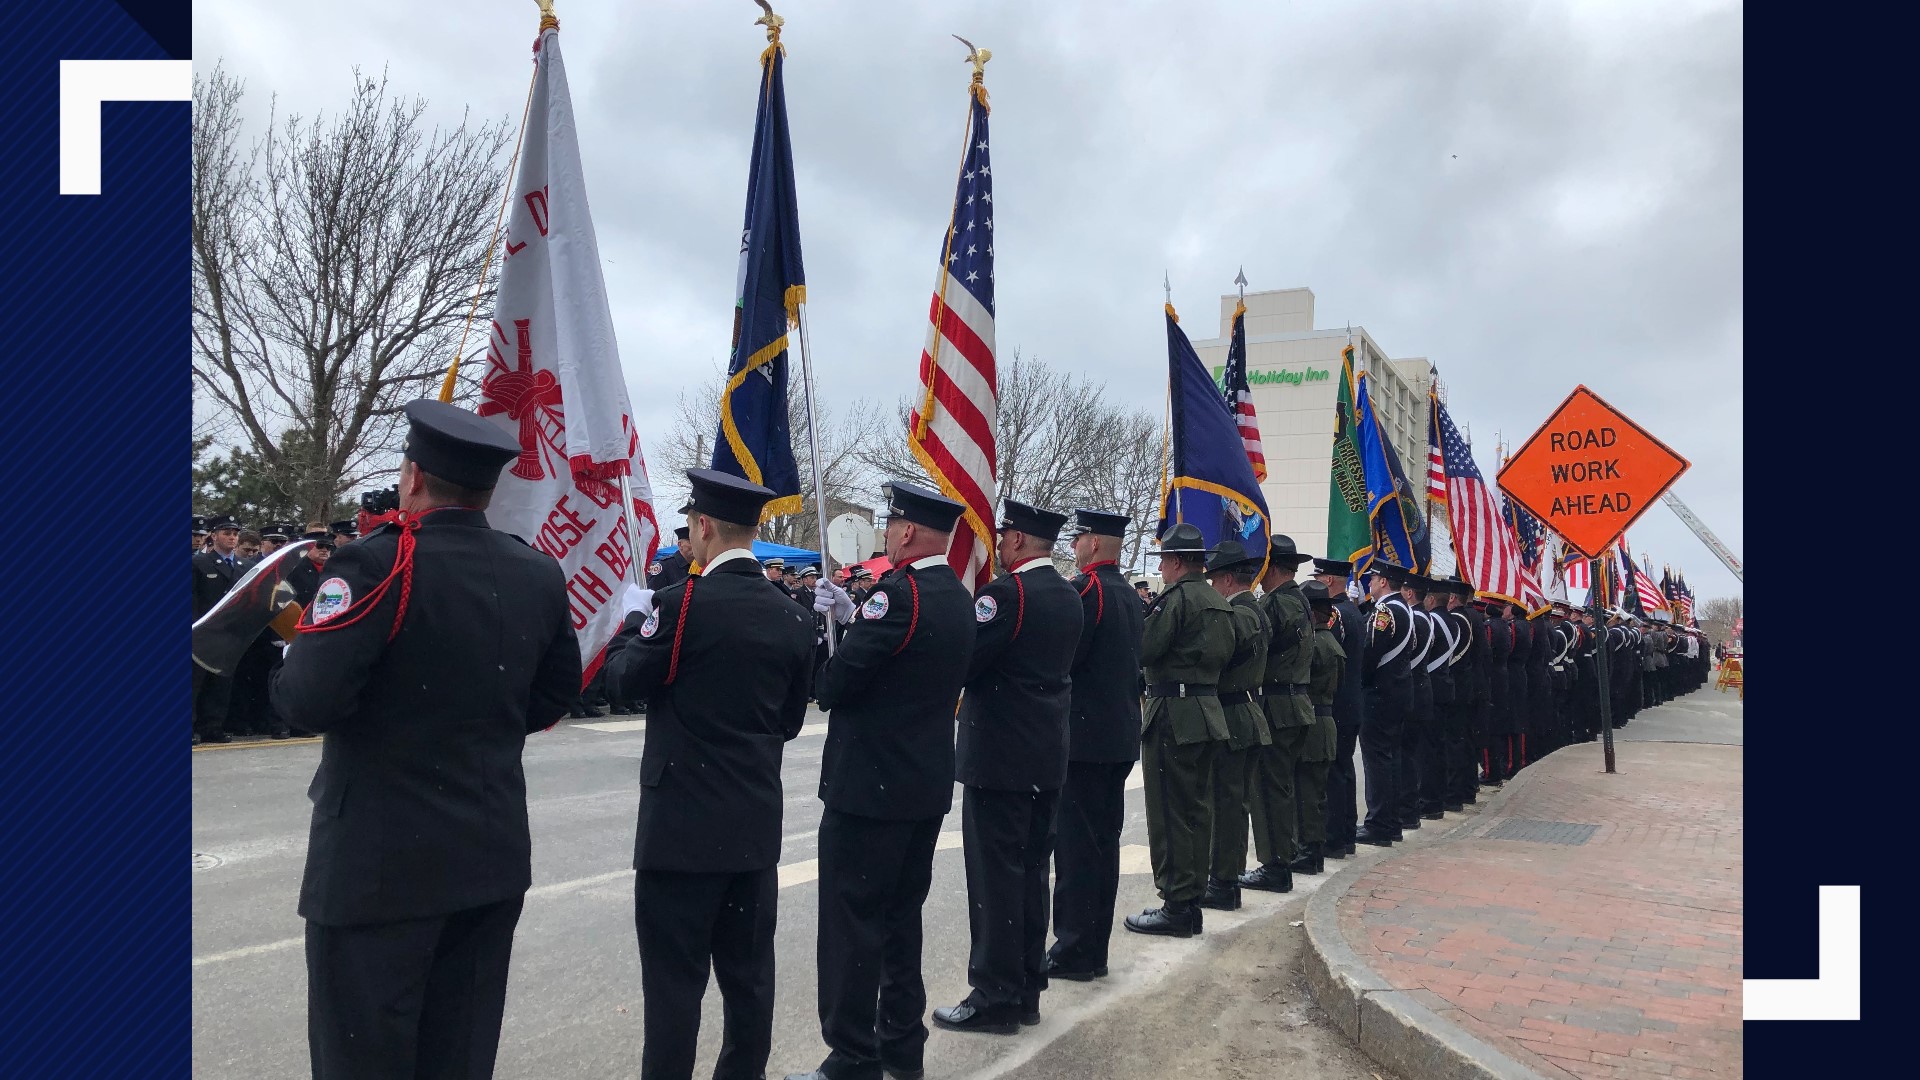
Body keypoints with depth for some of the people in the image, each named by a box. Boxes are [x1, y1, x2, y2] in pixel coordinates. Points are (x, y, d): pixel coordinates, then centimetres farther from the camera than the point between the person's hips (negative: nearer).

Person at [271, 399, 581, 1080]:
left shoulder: (377, 564, -16)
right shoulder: (541, 576, 3)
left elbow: (308, 701, -21)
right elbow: (553, 698, 12)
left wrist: (295, 652, -1)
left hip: (379, 865, -5)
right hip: (496, 856, 6)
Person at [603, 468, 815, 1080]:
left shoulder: (684, 601, -14)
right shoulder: (792, 618, 4)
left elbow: (626, 679, -1)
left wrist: (634, 618, 14)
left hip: (684, 822, -6)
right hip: (758, 823, 6)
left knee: (675, 981, 2)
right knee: (748, 975, 14)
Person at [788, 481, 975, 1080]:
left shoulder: (899, 591, -19)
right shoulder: (960, 598, 9)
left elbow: (834, 685, -20)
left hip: (869, 785, -9)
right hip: (928, 784, 9)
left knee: (852, 924, 1)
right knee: (902, 917, 19)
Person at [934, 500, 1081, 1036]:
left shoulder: (1007, 592, -16)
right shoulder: (1068, 596, 10)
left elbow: (961, 664, -19)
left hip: (999, 757, -8)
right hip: (1047, 756, 8)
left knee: (996, 876, 0)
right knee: (1031, 872, 14)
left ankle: (995, 996, 7)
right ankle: (1027, 989, 23)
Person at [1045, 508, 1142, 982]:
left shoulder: (1086, 589, -14)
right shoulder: (1127, 595, 13)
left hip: (1083, 737, -9)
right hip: (1121, 735, 9)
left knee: (1075, 843, -3)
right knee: (1104, 840, 13)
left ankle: (1076, 951, 2)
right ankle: (1095, 945, 22)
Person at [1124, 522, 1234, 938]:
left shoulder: (1177, 597, -14)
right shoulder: (1218, 603, 13)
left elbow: (1142, 650, -18)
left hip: (1173, 715, -9)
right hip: (1208, 712, 9)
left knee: (1169, 813, -3)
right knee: (1195, 808, 14)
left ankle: (1176, 907, 1)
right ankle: (1192, 898, 22)